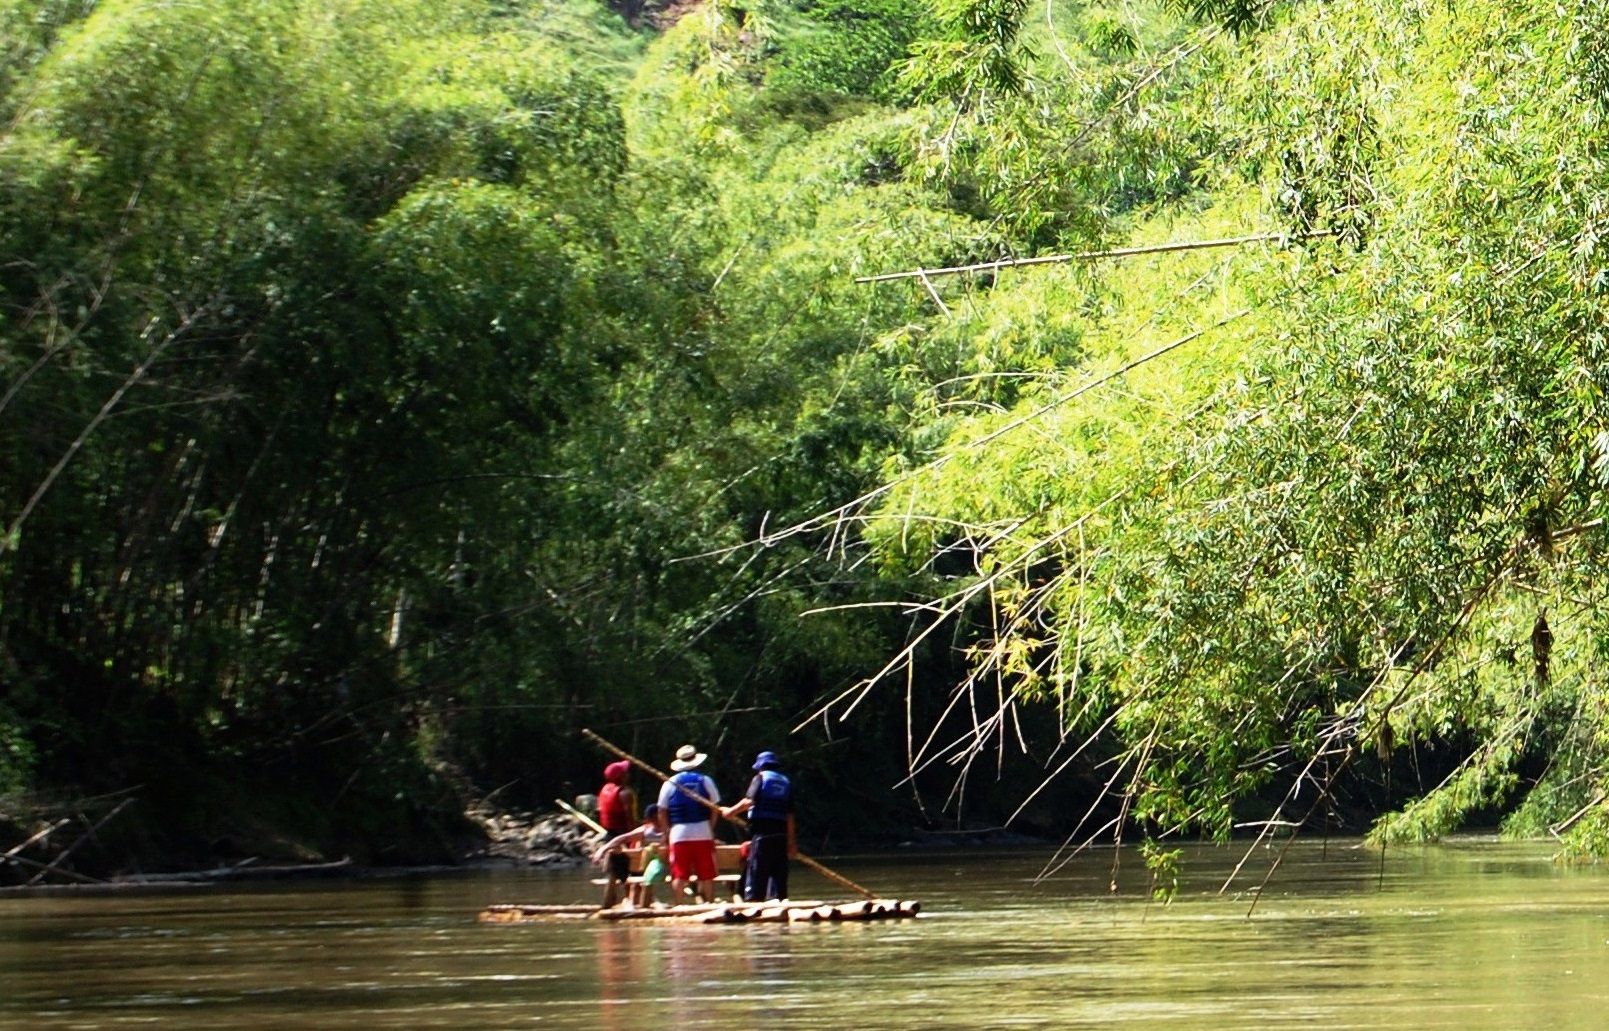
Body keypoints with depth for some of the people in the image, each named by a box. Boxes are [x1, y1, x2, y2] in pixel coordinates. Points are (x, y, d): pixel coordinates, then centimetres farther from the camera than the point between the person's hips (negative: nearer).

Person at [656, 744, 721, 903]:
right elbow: (715, 809, 2)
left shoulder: (670, 784, 2)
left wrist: (666, 833, 12)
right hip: (703, 834, 0)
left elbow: (662, 813, 2)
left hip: (679, 834, 0)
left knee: (679, 876, 1)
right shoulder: (705, 781, 3)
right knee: (707, 876, 6)